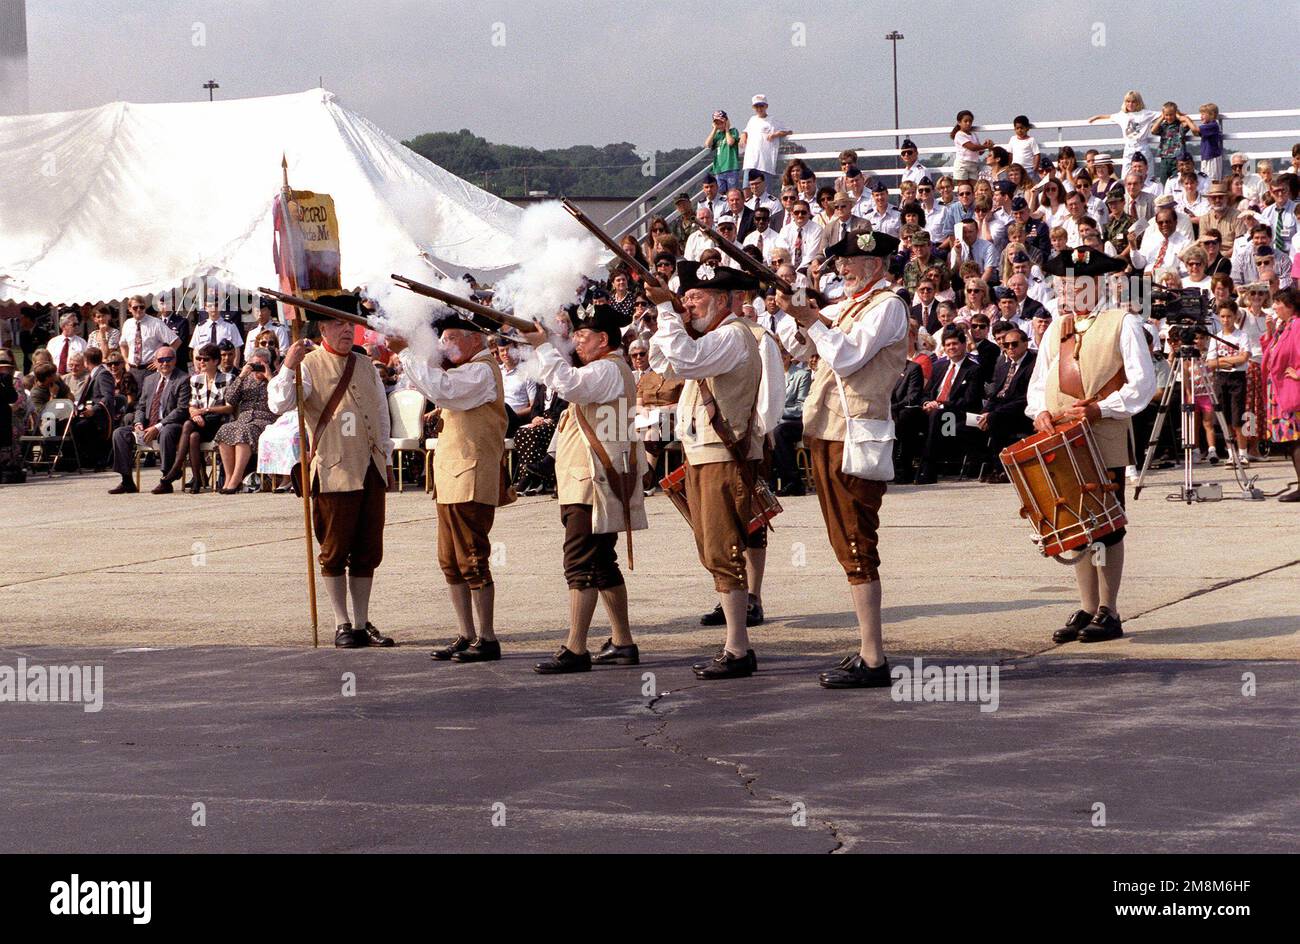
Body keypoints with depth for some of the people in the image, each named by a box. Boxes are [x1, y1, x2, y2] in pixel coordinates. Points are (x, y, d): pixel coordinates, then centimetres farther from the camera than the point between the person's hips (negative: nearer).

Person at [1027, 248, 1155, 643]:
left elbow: (1142, 381, -6)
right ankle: (1087, 608, 14)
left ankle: (1109, 612, 2)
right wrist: (1041, 411, -2)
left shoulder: (1122, 323, 2)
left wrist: (1100, 408, -17)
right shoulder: (1056, 329, 19)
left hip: (1106, 439, -5)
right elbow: (1038, 381, 19)